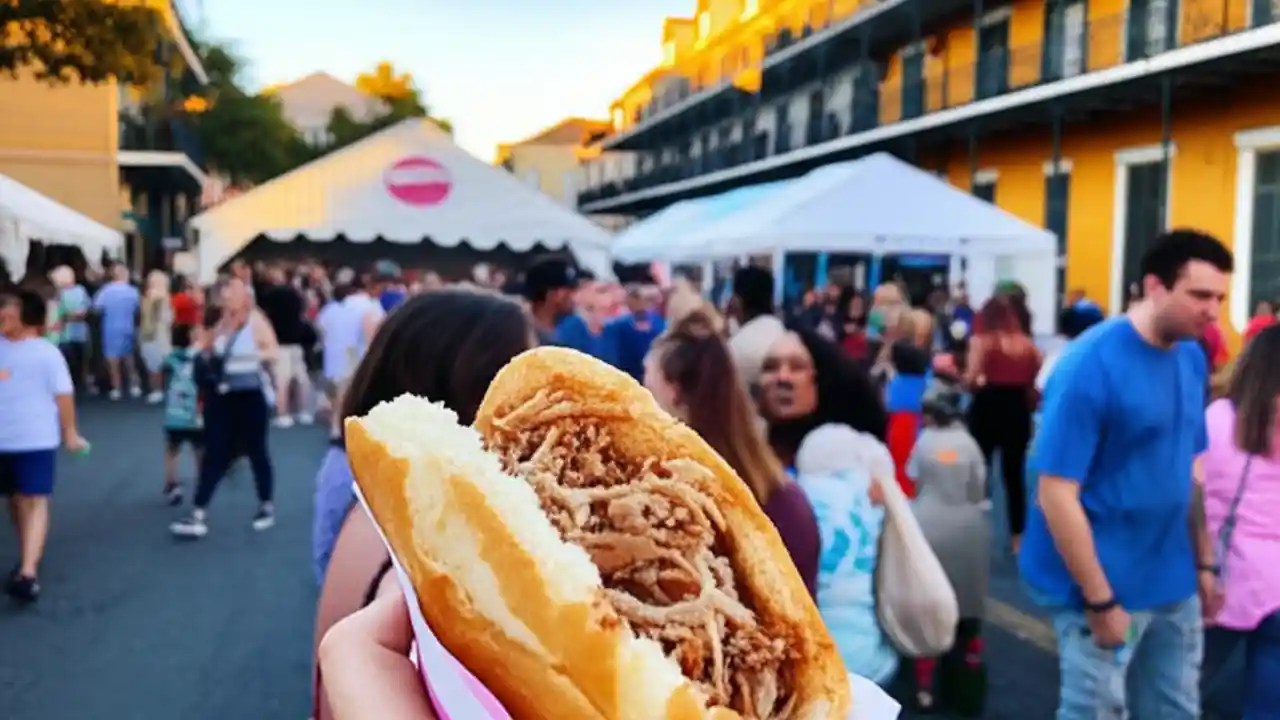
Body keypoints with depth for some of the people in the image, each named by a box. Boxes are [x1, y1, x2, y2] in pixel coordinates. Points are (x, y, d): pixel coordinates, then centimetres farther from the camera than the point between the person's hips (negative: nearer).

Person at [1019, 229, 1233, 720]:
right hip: (1107, 587, -7)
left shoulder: (1192, 359, 3)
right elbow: (1056, 496, -19)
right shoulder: (1090, 365, -18)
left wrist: (1204, 560, 9)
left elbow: (1189, 468, 13)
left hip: (1174, 584, 7)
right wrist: (1100, 601, -18)